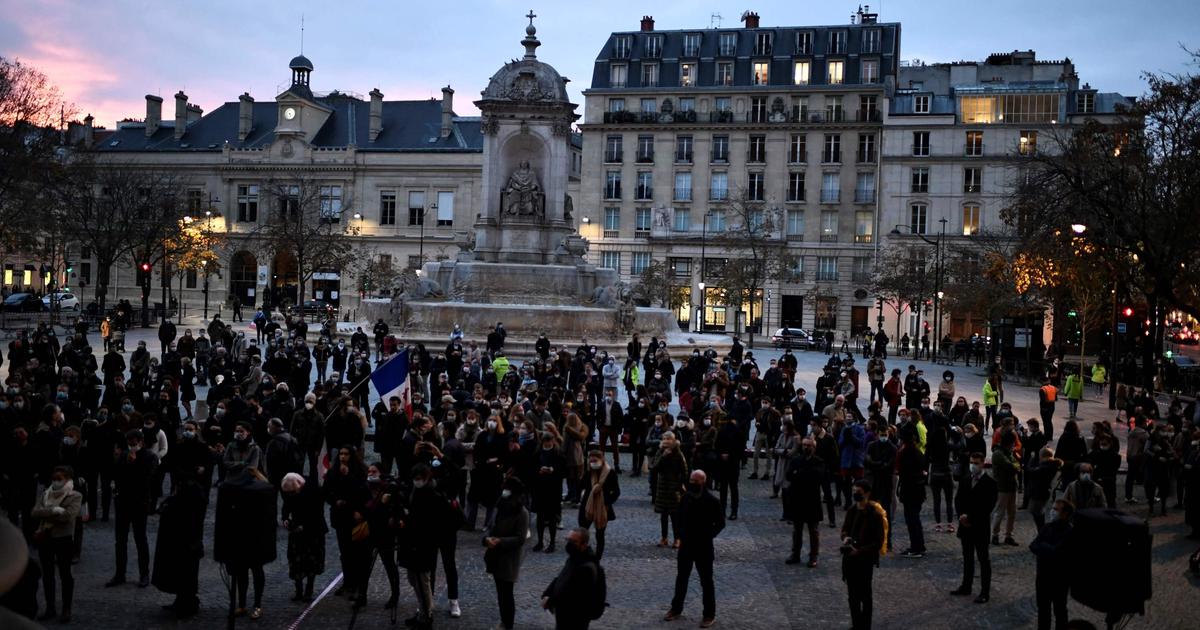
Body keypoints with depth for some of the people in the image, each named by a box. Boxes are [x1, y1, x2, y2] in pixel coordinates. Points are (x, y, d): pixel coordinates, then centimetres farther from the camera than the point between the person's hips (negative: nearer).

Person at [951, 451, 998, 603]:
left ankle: (985, 592, 5)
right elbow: (958, 499, 9)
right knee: (967, 557, 16)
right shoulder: (965, 480, 9)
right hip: (965, 525, 6)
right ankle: (966, 586, 26)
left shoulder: (989, 483, -10)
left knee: (983, 559, 1)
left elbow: (988, 506, -15)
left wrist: (971, 518, -16)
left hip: (980, 527, -6)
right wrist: (962, 515, -8)